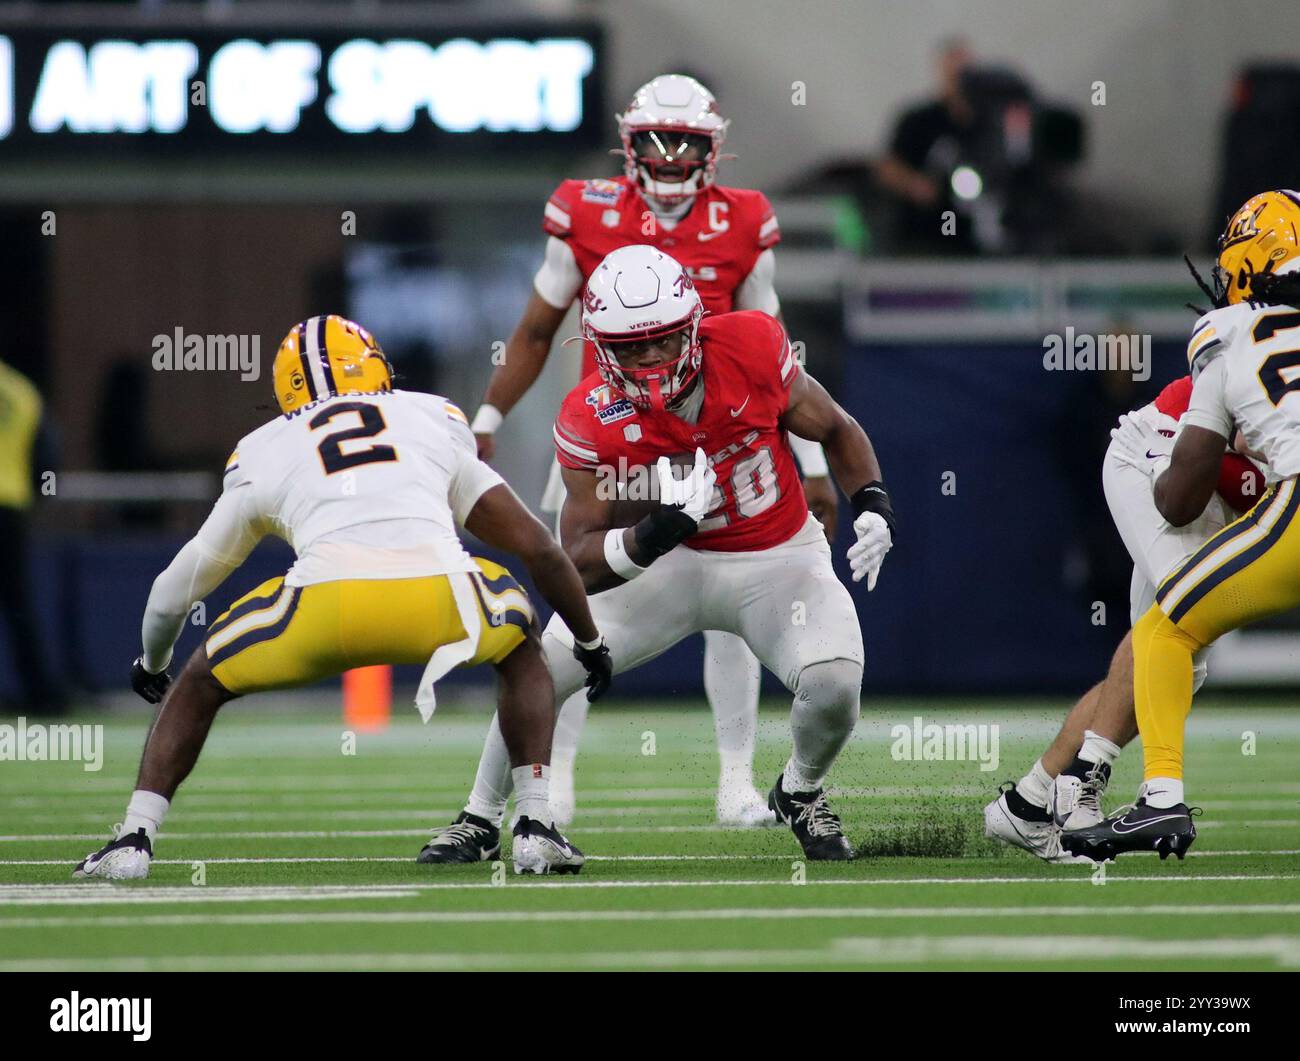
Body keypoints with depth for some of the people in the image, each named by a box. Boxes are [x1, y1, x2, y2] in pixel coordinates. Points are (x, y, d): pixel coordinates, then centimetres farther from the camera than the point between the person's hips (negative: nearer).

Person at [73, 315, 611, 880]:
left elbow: (172, 594, 39)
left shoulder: (261, 453, 29)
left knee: (200, 684, 28)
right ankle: (535, 826, 19)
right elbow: (538, 547, 30)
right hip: (440, 599, 0)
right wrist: (590, 643, 45)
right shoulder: (437, 420, 30)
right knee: (520, 651, 34)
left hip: (327, 601, 0)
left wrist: (152, 664, 60)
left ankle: (133, 840, 14)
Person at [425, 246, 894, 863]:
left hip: (777, 563, 0)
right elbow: (579, 564, -24)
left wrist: (873, 507, -17)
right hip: (675, 562, 0)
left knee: (832, 683, -27)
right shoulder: (594, 422, -22)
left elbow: (836, 431, -1)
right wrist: (656, 532, -42)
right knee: (540, 667, -13)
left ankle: (801, 795, 10)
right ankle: (481, 818, 13)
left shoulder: (750, 349, -21)